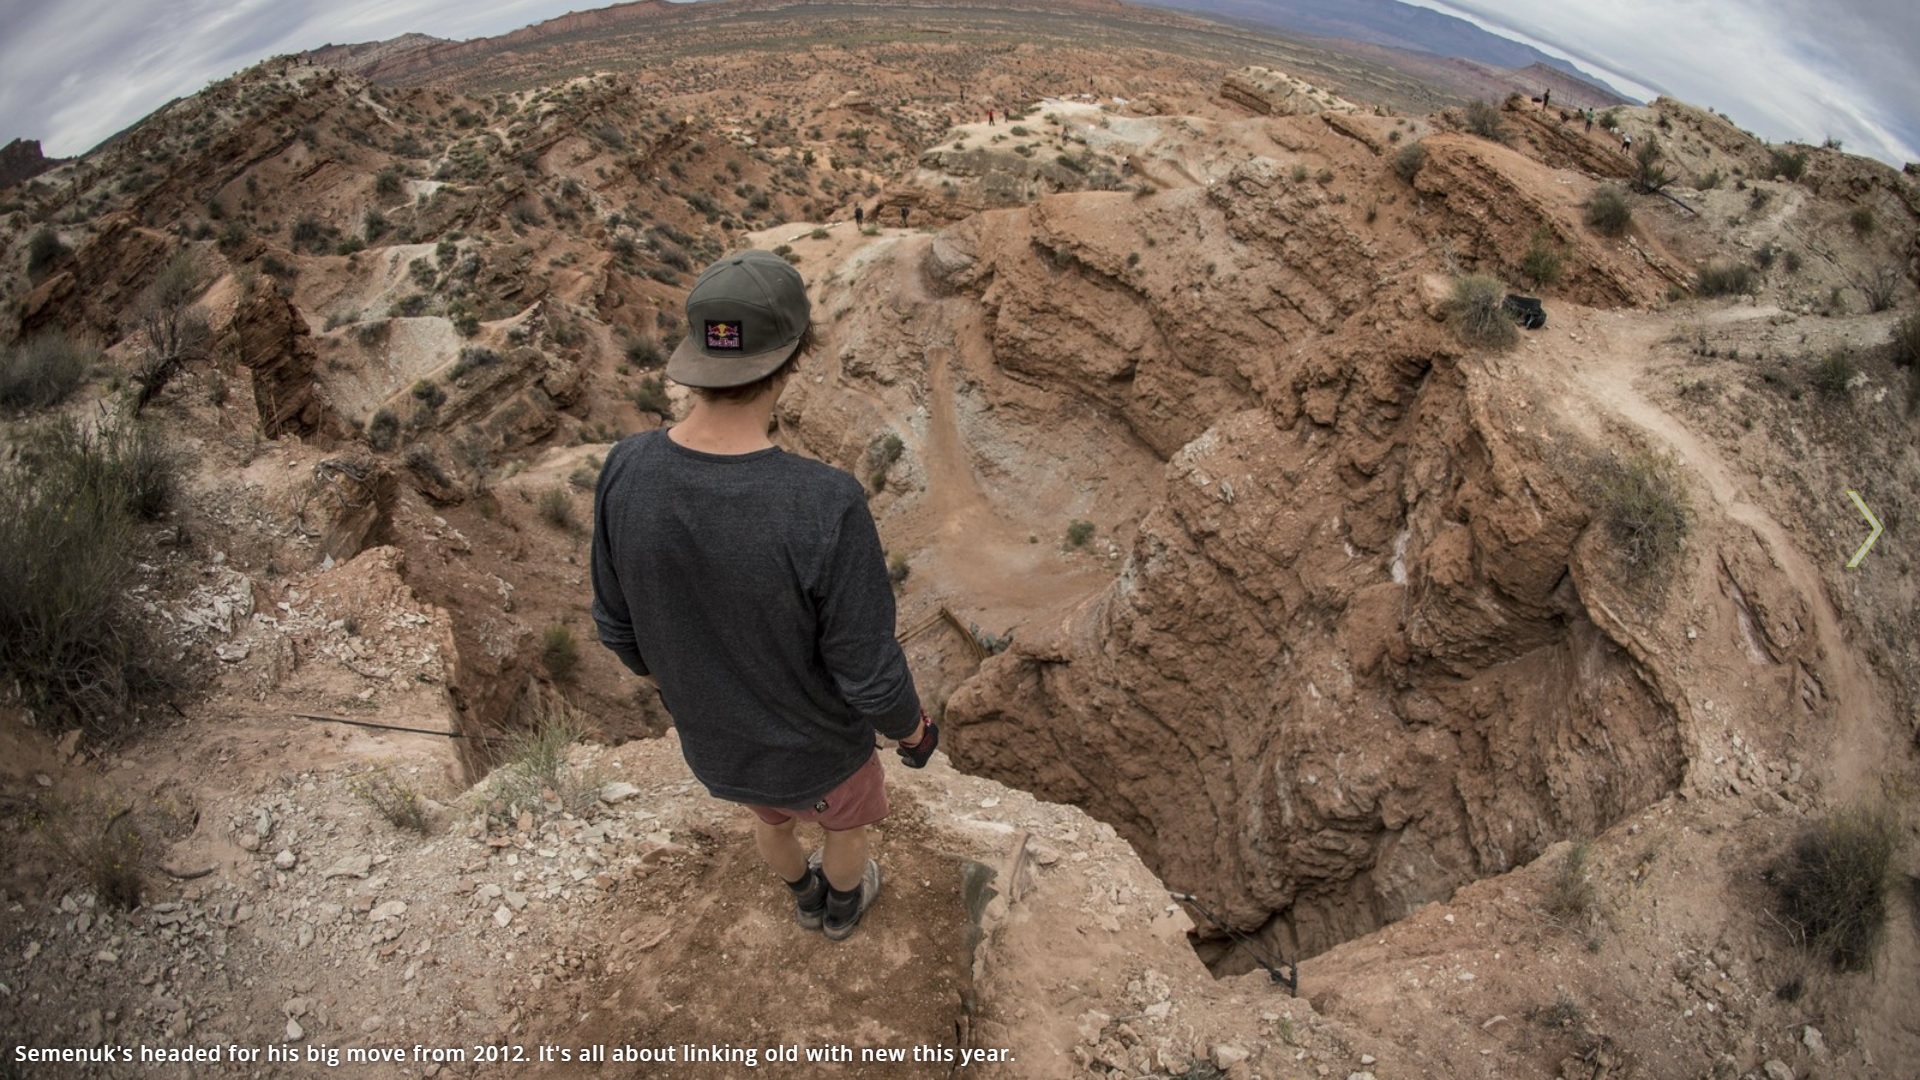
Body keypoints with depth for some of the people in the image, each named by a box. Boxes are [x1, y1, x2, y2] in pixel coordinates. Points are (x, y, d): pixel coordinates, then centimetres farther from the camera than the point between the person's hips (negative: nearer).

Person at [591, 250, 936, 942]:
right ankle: (844, 903, 62)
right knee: (849, 817, 32)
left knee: (771, 815, 37)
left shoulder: (627, 473, -26)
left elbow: (618, 623, -9)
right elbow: (871, 679, -29)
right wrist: (914, 730, -5)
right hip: (814, 752, -3)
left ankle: (806, 893, 66)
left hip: (712, 740, 4)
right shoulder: (826, 508, -40)